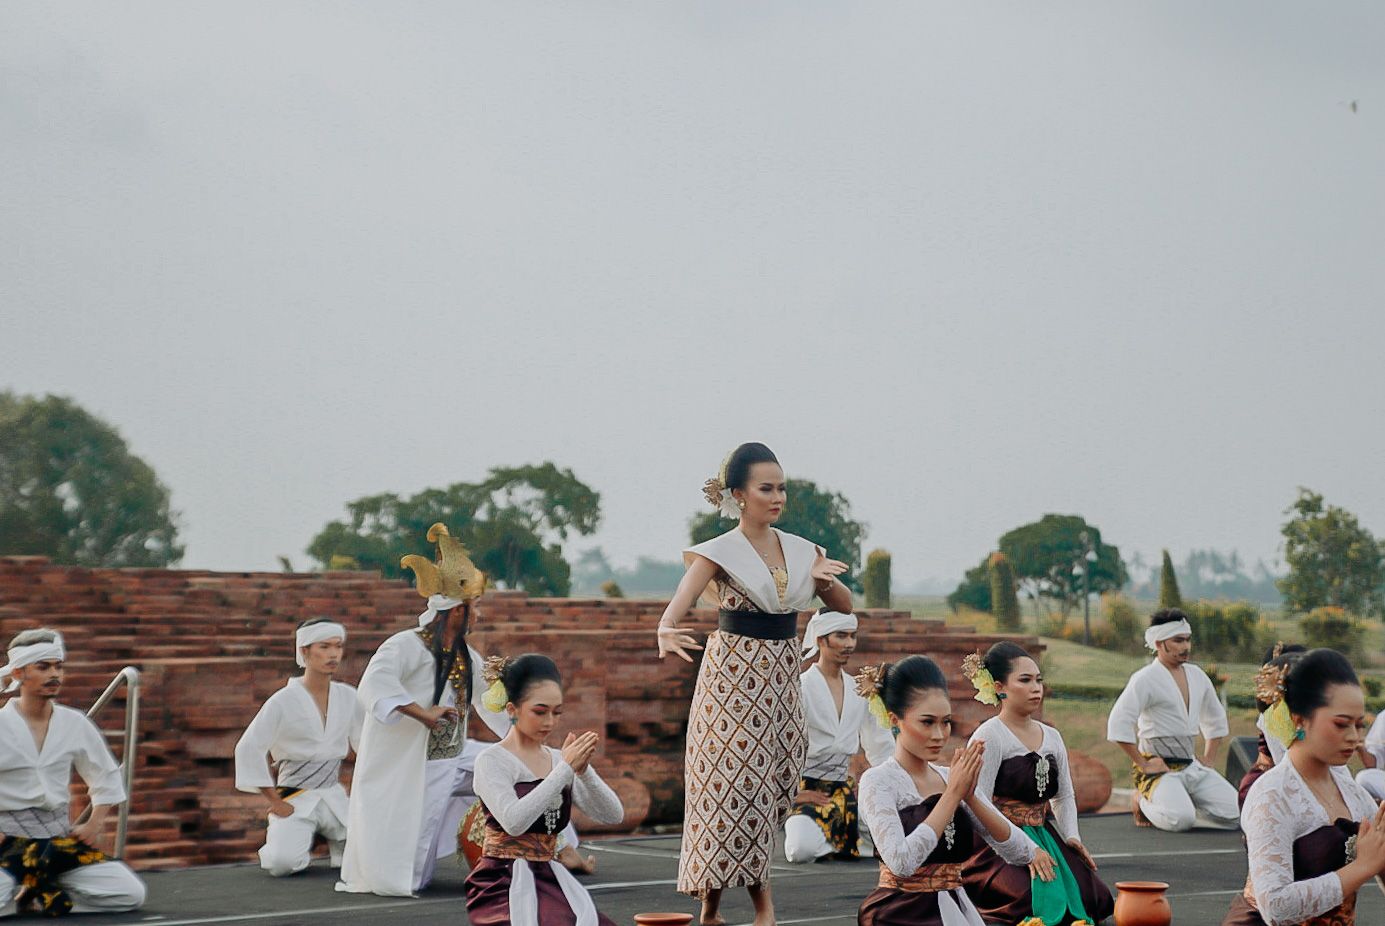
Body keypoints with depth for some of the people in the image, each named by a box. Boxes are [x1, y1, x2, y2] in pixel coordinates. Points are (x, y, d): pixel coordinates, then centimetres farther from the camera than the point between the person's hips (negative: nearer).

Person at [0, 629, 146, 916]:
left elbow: (107, 777, 17)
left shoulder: (75, 724, 4)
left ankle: (40, 897, 1)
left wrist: (95, 824, 4)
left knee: (130, 894, -13)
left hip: (59, 838, 4)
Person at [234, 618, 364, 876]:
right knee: (283, 863, -27)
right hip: (295, 798, -3)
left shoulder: (348, 697, 4)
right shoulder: (284, 701, -10)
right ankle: (279, 836, 10)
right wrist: (275, 802, -11)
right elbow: (249, 748, -13)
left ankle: (334, 840, 16)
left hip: (334, 796, 4)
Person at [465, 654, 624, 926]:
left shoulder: (558, 758, 12)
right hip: (505, 884, -5)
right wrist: (566, 769, -19)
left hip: (550, 880, 5)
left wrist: (583, 770, -11)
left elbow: (614, 815, 5)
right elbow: (514, 821, -22)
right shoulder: (492, 761, -4)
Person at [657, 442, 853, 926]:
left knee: (770, 788, 5)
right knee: (732, 783, -6)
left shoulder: (801, 550, 9)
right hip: (733, 674, -5)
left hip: (781, 677, 5)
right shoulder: (720, 552, -6)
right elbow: (679, 604, -19)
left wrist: (823, 580, -8)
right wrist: (666, 632, -42)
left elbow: (844, 605, 14)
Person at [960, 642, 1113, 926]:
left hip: (1044, 840, 7)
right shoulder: (989, 736, -9)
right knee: (1047, 900, -30)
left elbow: (1065, 796, 22)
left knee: (1095, 897, -16)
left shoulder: (1052, 737, 14)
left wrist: (1071, 836, 2)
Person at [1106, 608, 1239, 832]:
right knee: (1181, 820, -30)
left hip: (1192, 766, 7)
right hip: (1160, 769, -7)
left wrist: (1208, 760, 17)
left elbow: (1216, 719, 28)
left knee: (1235, 813, -8)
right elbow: (1118, 726, -20)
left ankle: (1185, 800, 13)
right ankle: (1143, 800, 1)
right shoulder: (1146, 679, -10)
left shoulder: (1196, 675, 13)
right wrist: (1143, 764, -18)